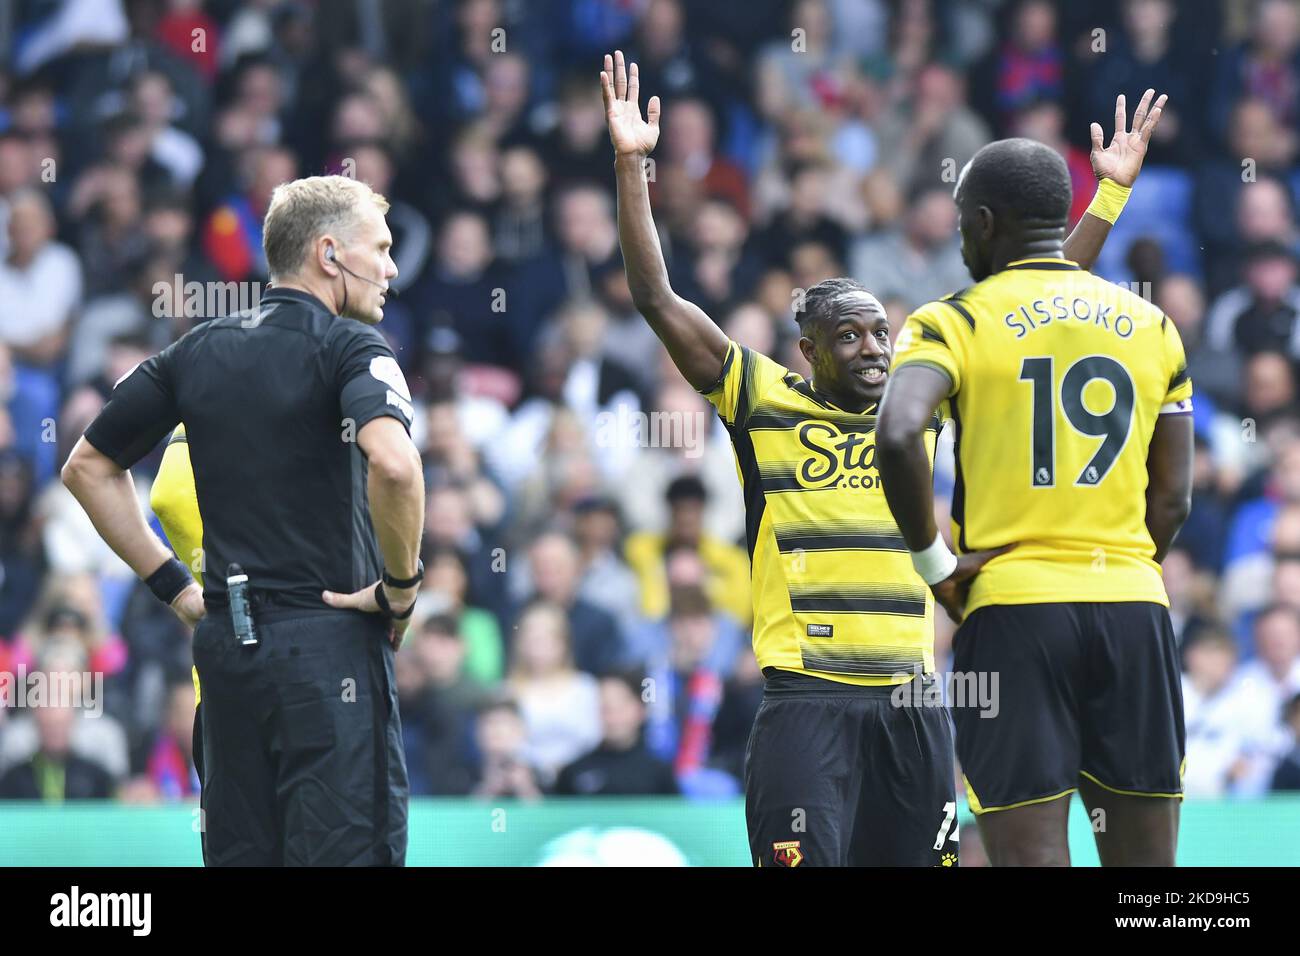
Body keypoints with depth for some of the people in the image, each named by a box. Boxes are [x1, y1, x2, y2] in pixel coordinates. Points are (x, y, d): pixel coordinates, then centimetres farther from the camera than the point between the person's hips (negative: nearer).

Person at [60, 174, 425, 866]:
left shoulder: (199, 351, 13)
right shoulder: (349, 346, -7)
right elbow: (393, 465, -27)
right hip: (330, 645, -6)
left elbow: (87, 468, 19)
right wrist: (401, 586, -12)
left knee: (239, 855, 10)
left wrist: (172, 584, 17)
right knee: (344, 852, -7)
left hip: (225, 645, 6)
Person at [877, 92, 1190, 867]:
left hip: (1014, 607, -4)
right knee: (1144, 859, 7)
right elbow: (1172, 499, 11)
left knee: (1032, 853, -6)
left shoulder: (959, 322, 0)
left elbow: (899, 435, -18)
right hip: (1135, 607, 4)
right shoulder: (1151, 326, 13)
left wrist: (935, 564, -7)